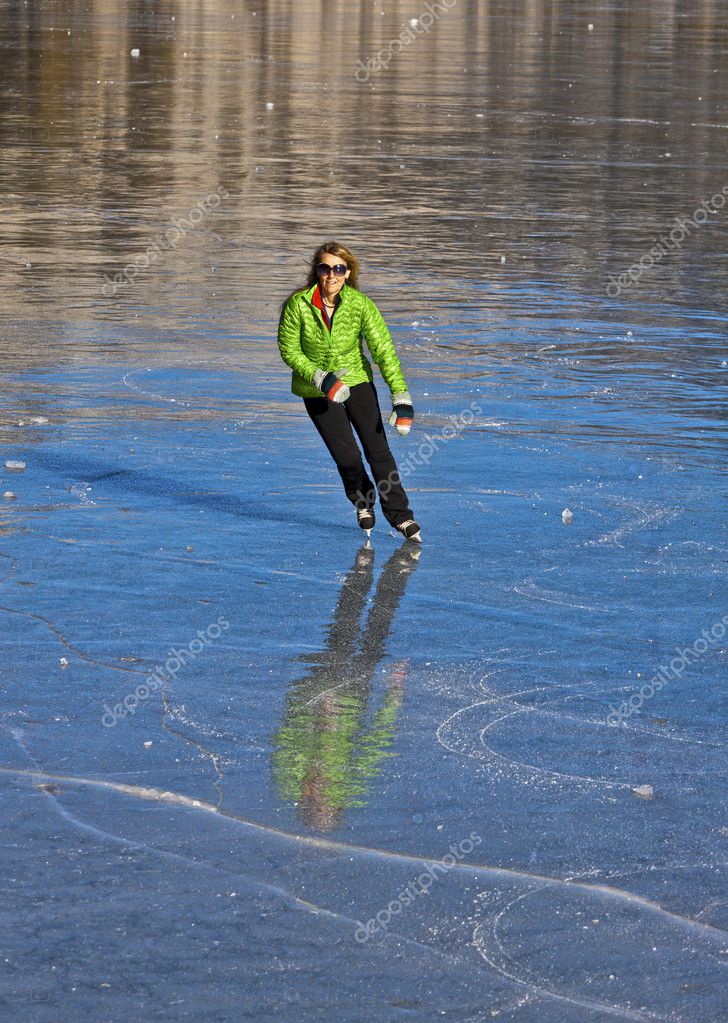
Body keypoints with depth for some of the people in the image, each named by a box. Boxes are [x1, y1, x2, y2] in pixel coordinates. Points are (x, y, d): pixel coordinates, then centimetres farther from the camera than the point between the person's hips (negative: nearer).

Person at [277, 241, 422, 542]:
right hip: (317, 392, -1)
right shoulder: (298, 305, -18)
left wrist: (401, 399, -24)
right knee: (348, 457, -6)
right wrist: (320, 378, -20)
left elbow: (383, 350, -18)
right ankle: (362, 501, 27)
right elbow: (289, 351, -7)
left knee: (378, 449, -6)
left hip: (357, 380, 1)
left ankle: (400, 516, 8)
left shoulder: (360, 304, -17)